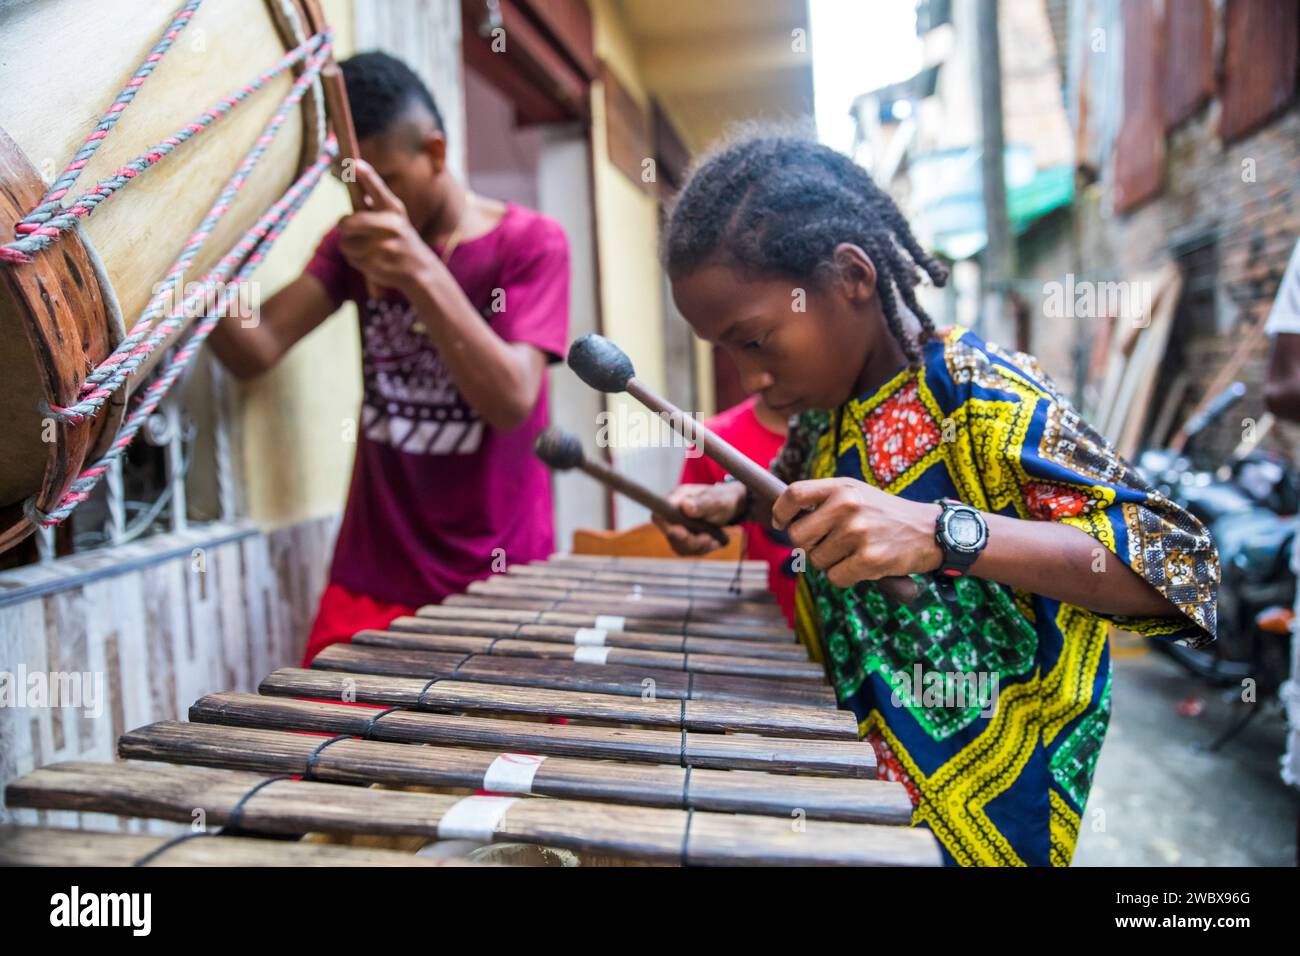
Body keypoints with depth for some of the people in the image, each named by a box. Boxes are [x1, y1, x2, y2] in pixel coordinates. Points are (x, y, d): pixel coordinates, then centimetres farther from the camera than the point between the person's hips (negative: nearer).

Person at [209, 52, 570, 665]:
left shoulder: (529, 243, -6)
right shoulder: (355, 241, 8)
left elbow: (512, 400, -20)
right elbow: (256, 352, -4)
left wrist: (421, 270, -33)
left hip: (497, 581, -3)